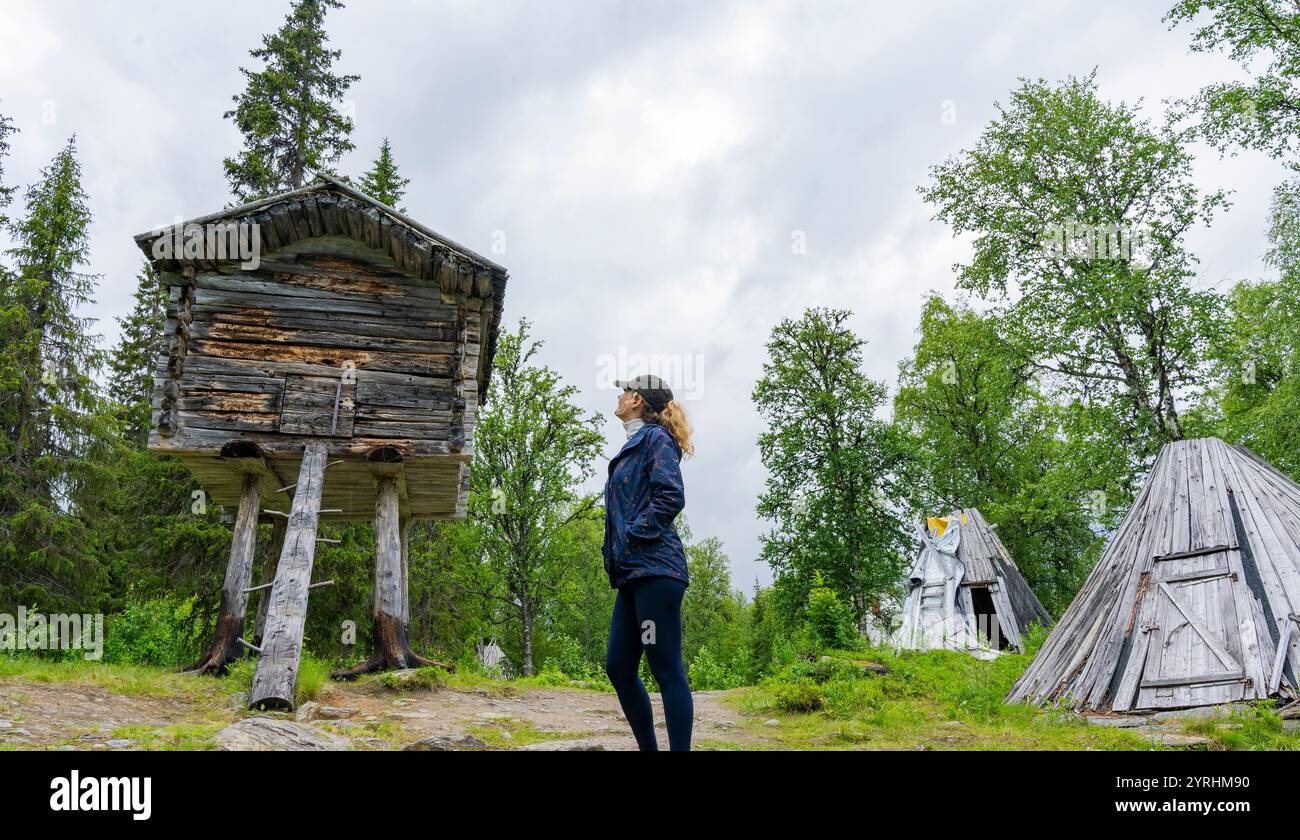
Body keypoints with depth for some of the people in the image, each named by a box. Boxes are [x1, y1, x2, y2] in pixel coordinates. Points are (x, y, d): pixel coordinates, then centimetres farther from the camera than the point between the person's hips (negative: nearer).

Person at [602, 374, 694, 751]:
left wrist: (631, 537, -15)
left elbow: (671, 497, -17)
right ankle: (647, 747, 20)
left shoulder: (655, 437, -3)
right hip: (633, 574, 10)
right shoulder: (633, 446, 23)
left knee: (666, 670, -8)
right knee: (618, 667, 10)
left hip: (654, 568, -10)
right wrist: (615, 554, 14)